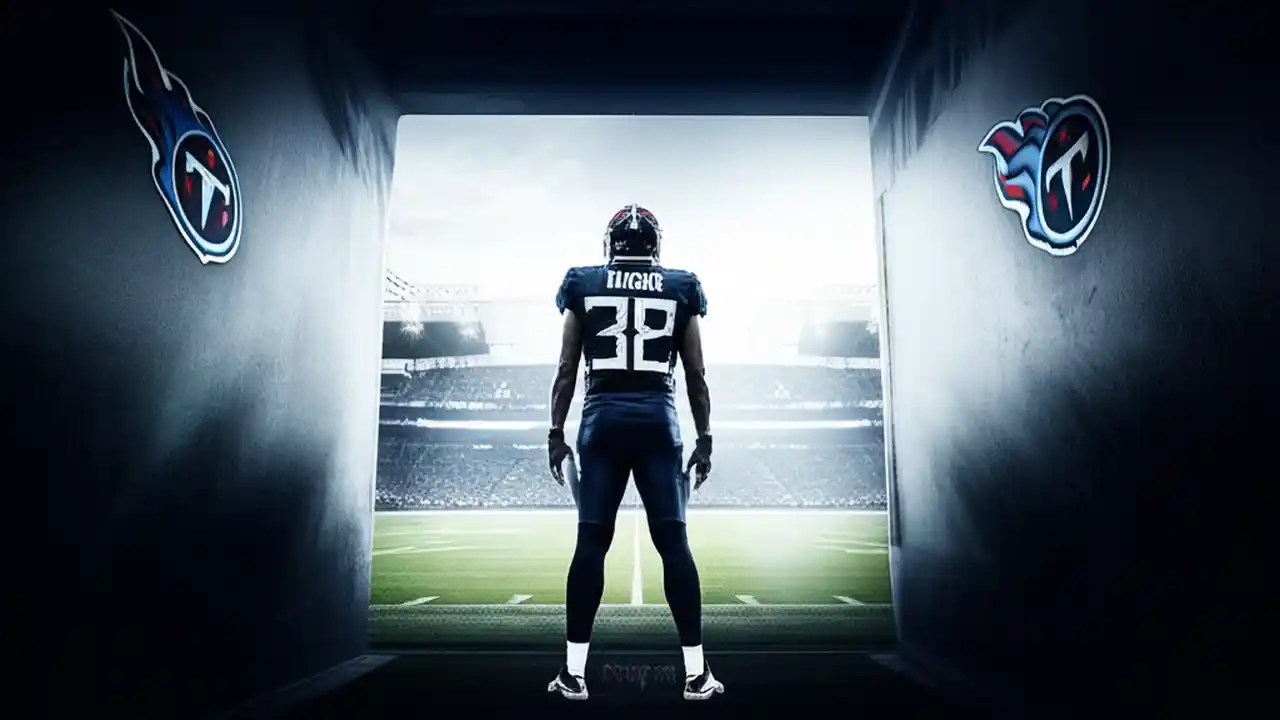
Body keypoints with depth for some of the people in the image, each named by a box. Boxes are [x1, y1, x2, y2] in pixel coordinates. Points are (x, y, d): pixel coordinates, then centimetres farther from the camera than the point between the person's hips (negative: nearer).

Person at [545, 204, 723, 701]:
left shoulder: (583, 284, 8)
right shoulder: (682, 287, 8)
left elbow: (567, 369, 5)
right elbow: (696, 375, 6)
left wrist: (556, 433, 9)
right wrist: (704, 438, 11)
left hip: (602, 419, 0)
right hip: (658, 419, 0)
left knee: (591, 543, 3)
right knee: (674, 543, 3)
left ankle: (574, 672, 8)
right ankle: (696, 672, 9)